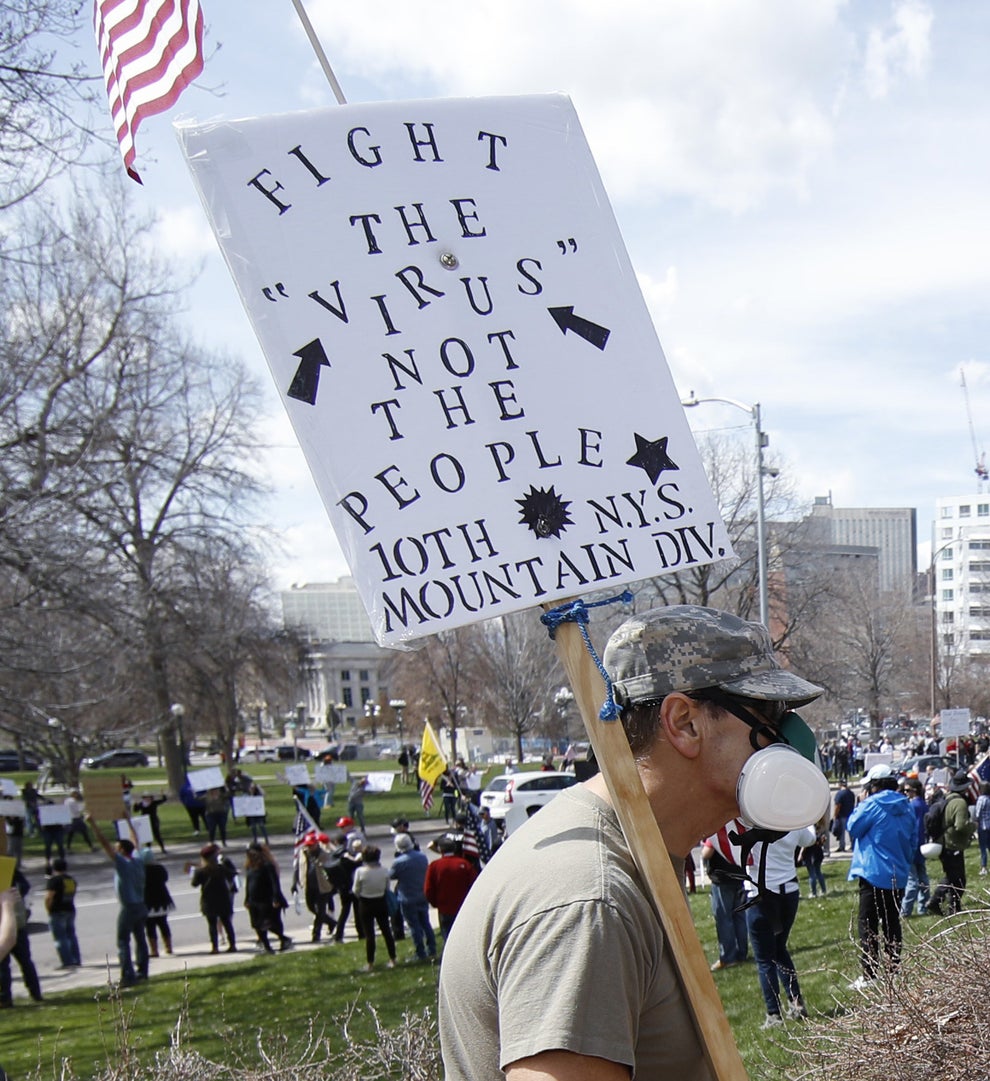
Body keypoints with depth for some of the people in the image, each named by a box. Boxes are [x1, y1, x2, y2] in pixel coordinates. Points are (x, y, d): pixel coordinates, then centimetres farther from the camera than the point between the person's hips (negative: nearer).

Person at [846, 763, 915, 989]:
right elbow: (913, 841, 16)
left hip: (874, 875, -7)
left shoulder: (873, 805, -12)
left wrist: (861, 803, 6)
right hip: (898, 875, 7)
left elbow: (853, 828, -4)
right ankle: (894, 970, 16)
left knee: (868, 925, -4)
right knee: (892, 924, 13)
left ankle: (869, 975, -8)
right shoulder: (907, 808, 9)